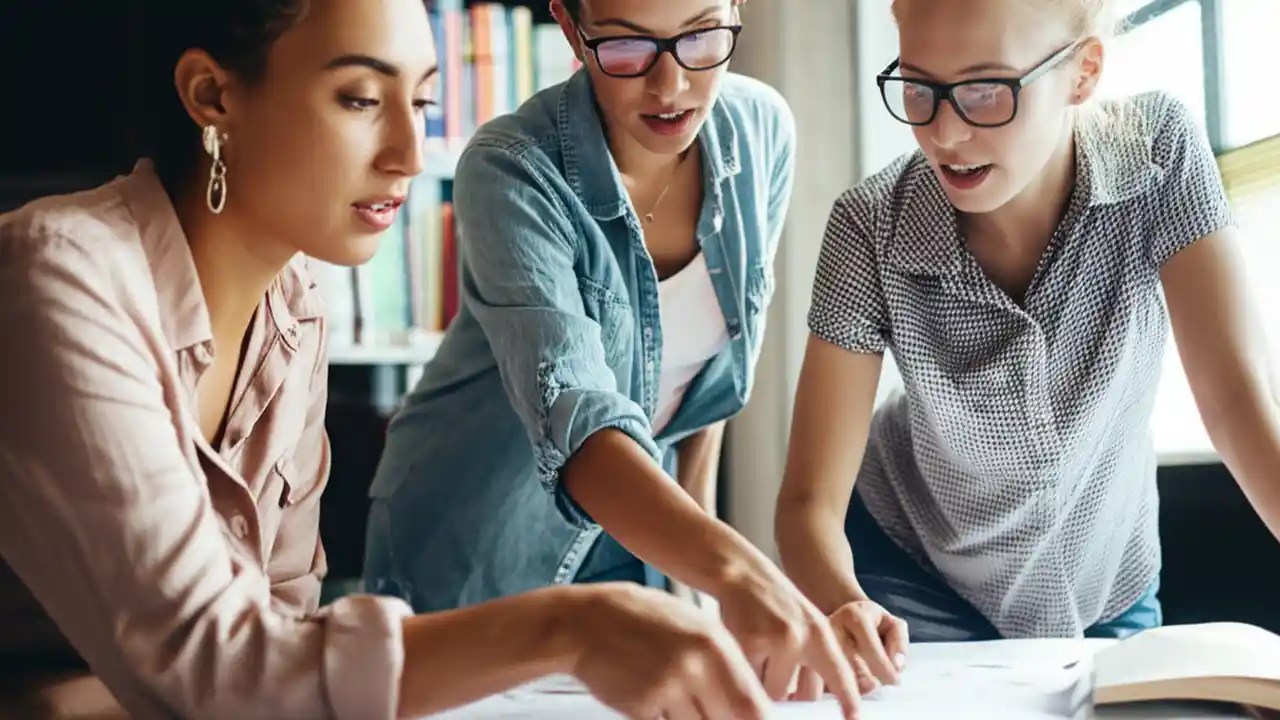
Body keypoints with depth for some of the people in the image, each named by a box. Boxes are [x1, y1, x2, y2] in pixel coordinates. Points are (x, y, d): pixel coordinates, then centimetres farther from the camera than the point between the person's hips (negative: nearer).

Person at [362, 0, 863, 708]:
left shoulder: (763, 131, -13)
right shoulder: (511, 172, -28)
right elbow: (572, 414, -42)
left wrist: (696, 496, 6)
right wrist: (734, 568, -55)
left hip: (633, 538, 4)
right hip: (470, 547, -4)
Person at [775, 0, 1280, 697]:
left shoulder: (1161, 151, -23)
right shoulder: (872, 229, -25)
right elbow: (811, 499, -23)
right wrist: (846, 605, -45)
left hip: (1104, 596, 1)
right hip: (913, 585, -1)